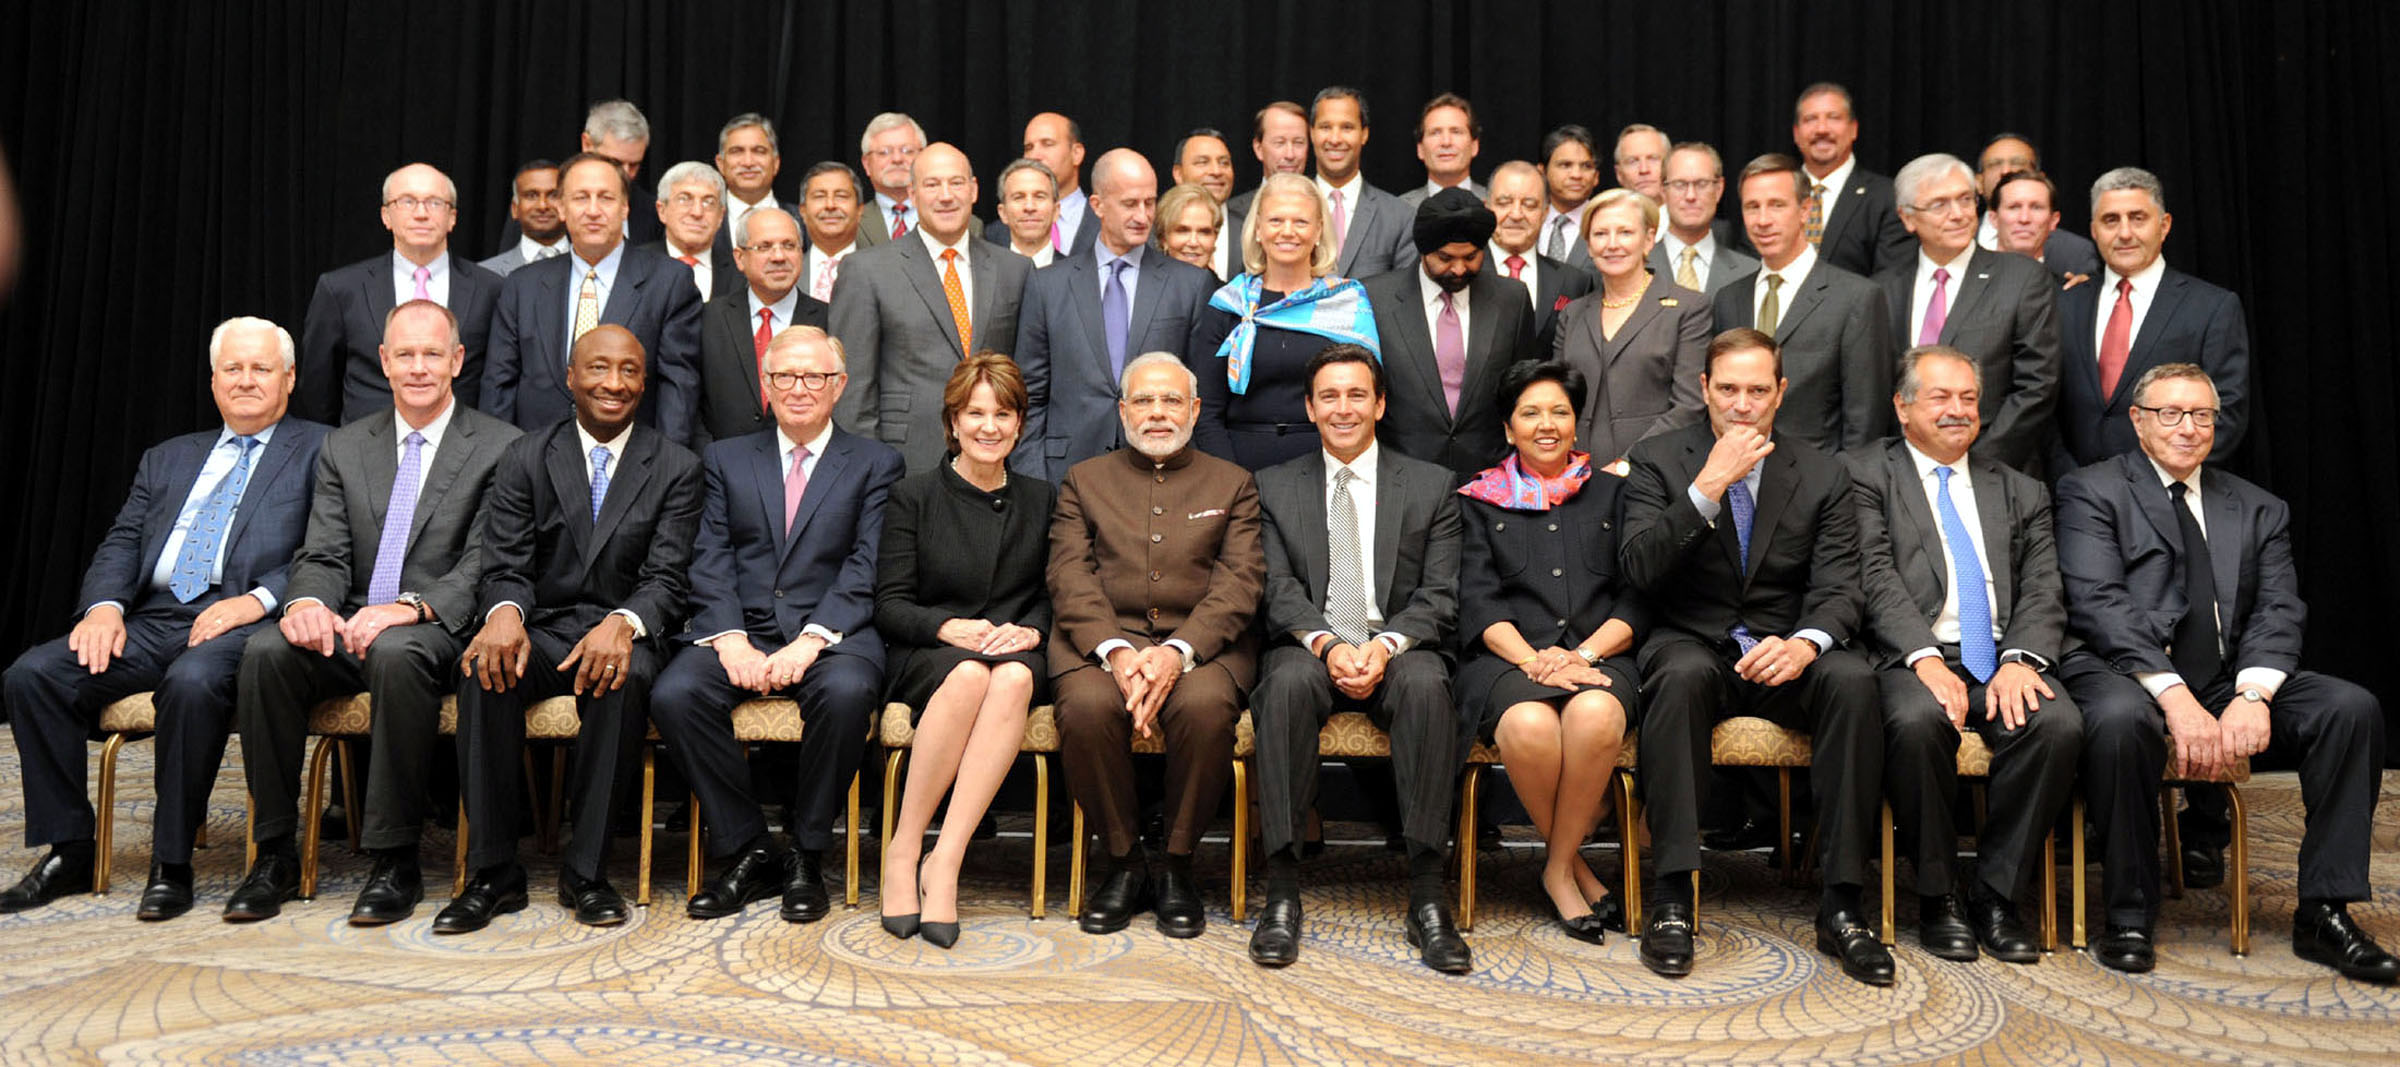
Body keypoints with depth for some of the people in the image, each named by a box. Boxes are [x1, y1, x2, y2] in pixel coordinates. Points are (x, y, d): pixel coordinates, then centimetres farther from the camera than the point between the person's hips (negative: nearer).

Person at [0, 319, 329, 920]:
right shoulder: (167, 459, 26)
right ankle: (69, 852, -4)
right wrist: (105, 605, -4)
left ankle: (172, 863, -21)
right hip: (154, 619, 6)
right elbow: (122, 543, 17)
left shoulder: (321, 452, 8)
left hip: (245, 621, -6)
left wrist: (258, 599, -18)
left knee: (193, 682, -36)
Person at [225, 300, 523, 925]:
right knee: (266, 651, -26)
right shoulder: (344, 449, 17)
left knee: (396, 653, -37)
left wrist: (411, 606, -24)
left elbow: (485, 564, -7)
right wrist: (307, 601, -15)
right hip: (348, 629, 5)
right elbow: (324, 555, 9)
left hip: (437, 632, -4)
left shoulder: (500, 448, 2)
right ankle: (275, 855, -14)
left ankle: (396, 862, -27)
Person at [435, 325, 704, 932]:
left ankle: (585, 871, -23)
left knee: (621, 679, -35)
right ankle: (494, 871, -21)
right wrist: (504, 612, -23)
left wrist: (623, 623, -27)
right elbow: (505, 568, 2)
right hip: (542, 632, 2)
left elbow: (668, 579, -4)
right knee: (484, 668, -30)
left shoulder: (676, 468, 6)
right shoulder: (525, 460, 11)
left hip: (621, 636, -2)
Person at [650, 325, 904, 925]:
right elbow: (711, 560, 7)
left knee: (847, 691, -36)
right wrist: (730, 639, -11)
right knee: (673, 694, -27)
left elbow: (866, 568, -2)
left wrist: (811, 641, -17)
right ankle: (746, 850, -11)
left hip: (831, 633, -2)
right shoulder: (727, 460, 19)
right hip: (741, 632, 3)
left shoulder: (875, 466, 11)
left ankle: (807, 857, -15)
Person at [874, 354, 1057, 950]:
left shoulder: (1041, 500, 16)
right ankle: (902, 850, -26)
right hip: (925, 657, -1)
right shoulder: (913, 497, 8)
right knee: (969, 674, -38)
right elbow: (890, 607, 3)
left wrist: (1028, 630, -9)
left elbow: (1056, 597, 12)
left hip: (1017, 652, 2)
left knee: (1014, 678, -36)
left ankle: (944, 863, -35)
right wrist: (950, 627, -15)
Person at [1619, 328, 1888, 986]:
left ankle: (1842, 906, -23)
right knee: (1681, 674, -37)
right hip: (1692, 645, -2)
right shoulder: (1658, 462, 3)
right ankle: (1671, 899, -32)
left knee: (1852, 679, -30)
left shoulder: (1823, 477, 8)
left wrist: (1805, 644, -24)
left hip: (1783, 653, 2)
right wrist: (1710, 485, -20)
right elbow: (1638, 569, -12)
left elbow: (1838, 590, -1)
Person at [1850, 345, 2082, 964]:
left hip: (2003, 659, 3)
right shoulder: (1865, 477, 11)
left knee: (2058, 724, -28)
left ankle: (1997, 893, -10)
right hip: (1911, 657, -3)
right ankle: (1938, 895, -13)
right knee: (1917, 721, -35)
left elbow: (2042, 592, 11)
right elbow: (1877, 578, -3)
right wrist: (1924, 658, -19)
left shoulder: (2020, 493, 23)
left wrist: (2021, 661, -11)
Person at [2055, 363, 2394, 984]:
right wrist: (2174, 695, -21)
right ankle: (2129, 917, -20)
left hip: (2230, 681, 5)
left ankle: (2323, 913, -10)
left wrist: (2252, 695, -15)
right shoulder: (2093, 492, 4)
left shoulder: (2259, 510, 19)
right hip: (2127, 675, -5)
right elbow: (2098, 605, -9)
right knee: (2120, 719, -37)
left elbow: (2279, 612, 6)